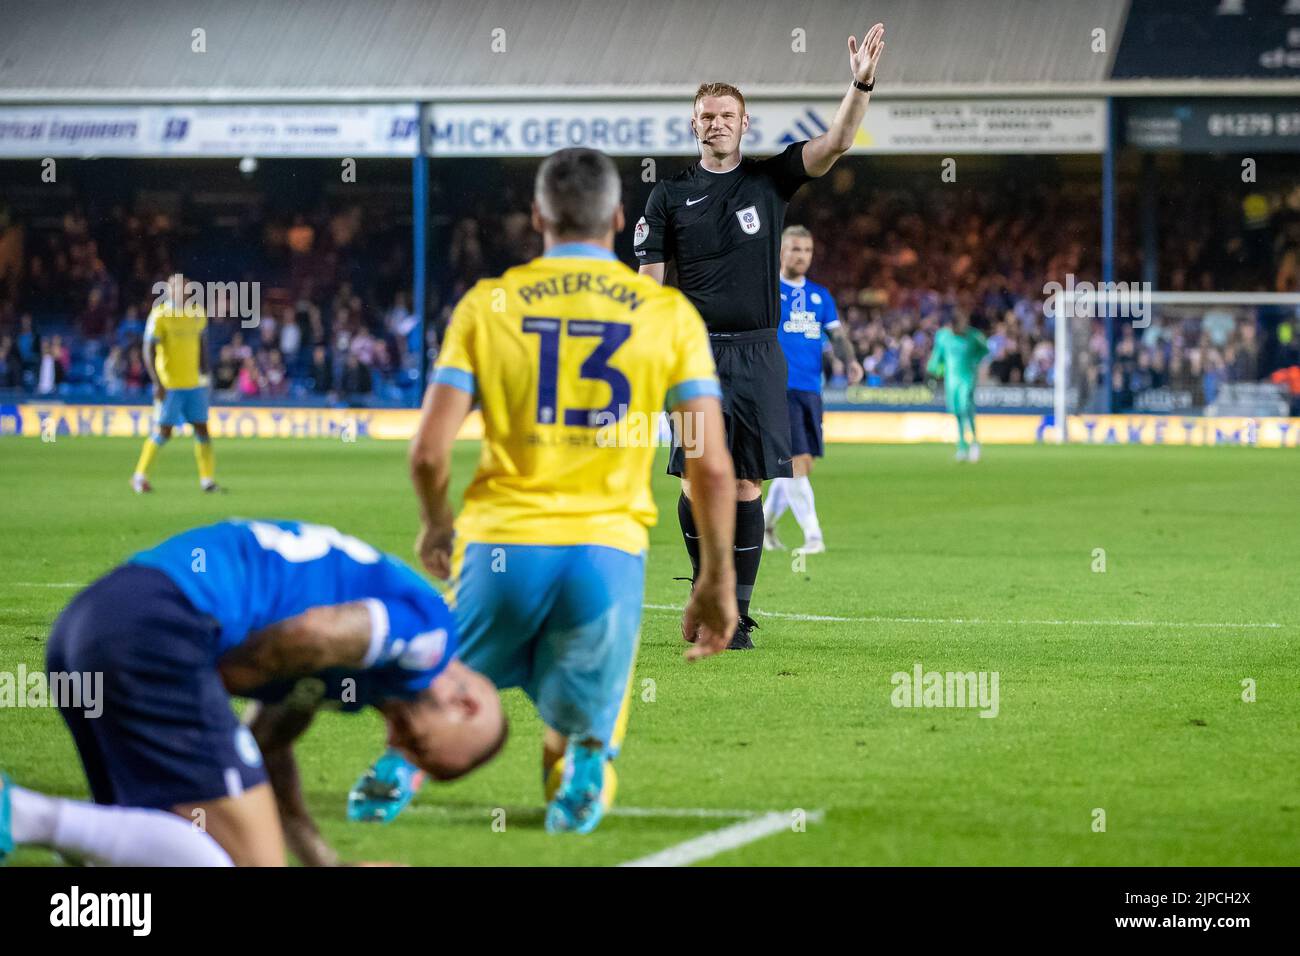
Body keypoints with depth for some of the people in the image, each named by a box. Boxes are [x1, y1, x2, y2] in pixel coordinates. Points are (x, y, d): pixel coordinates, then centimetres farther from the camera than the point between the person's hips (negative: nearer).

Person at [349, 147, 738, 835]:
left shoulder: (488, 304, 4)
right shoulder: (670, 314, 5)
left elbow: (429, 451, -1)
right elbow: (712, 466, 1)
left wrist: (436, 523, 20)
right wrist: (718, 579, 13)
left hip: (502, 546, 0)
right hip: (608, 549, 0)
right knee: (581, 738, 15)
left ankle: (399, 761, -7)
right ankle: (582, 762, -20)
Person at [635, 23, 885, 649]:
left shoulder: (770, 180, 8)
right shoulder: (669, 198, 6)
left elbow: (837, 143, -5)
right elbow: (650, 286, 5)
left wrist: (862, 84, -21)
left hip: (757, 355, 0)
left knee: (747, 485, -2)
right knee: (696, 480, -4)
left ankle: (737, 611, 3)